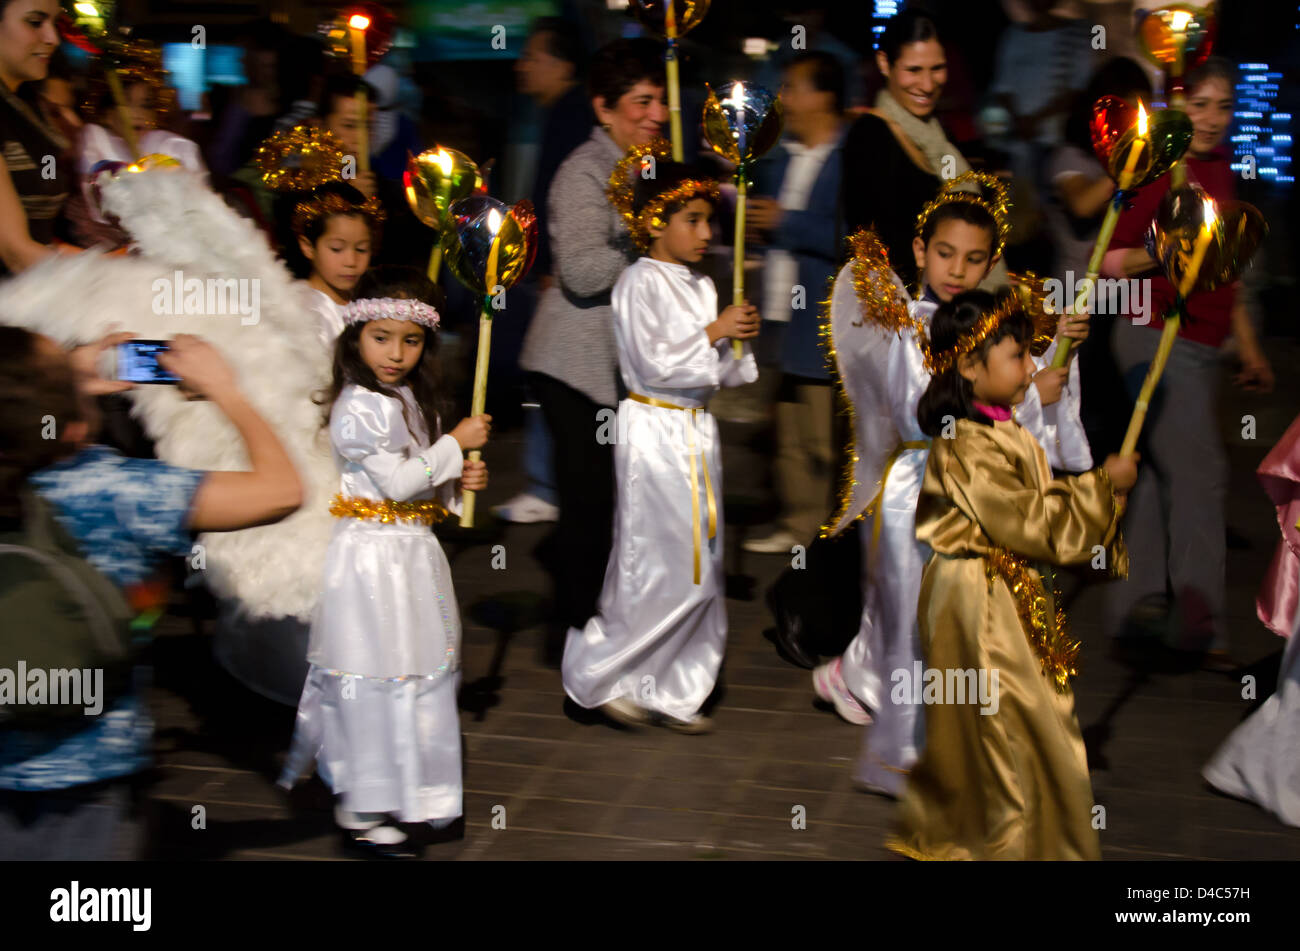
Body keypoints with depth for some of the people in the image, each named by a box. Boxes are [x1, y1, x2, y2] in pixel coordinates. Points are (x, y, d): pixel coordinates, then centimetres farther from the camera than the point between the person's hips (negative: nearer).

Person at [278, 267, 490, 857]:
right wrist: (455, 444, -13)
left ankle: (402, 788, 29)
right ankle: (361, 808, 8)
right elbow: (397, 483, -21)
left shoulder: (408, 399, 12)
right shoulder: (361, 406, -17)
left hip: (412, 550, 9)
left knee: (417, 671, 15)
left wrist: (456, 482, 3)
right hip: (373, 557, -9)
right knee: (376, 678, -3)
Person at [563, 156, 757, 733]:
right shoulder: (640, 284, -10)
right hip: (654, 429, -8)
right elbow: (655, 365, -17)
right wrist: (713, 334, -15)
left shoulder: (701, 286, 12)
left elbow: (722, 372, 15)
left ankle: (673, 692, 18)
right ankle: (598, 673, 9)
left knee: (699, 568, 9)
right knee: (661, 566, -7)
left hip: (695, 429, 8)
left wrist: (739, 342, -3)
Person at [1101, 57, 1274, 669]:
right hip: (1157, 338, -7)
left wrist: (1248, 346, 24)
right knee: (1199, 473, -9)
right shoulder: (1158, 170, -9)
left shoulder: (1220, 172, 14)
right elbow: (1109, 260, -10)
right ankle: (1201, 624, -1)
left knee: (1158, 474, 10)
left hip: (1200, 346, 7)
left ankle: (1137, 605, 16)